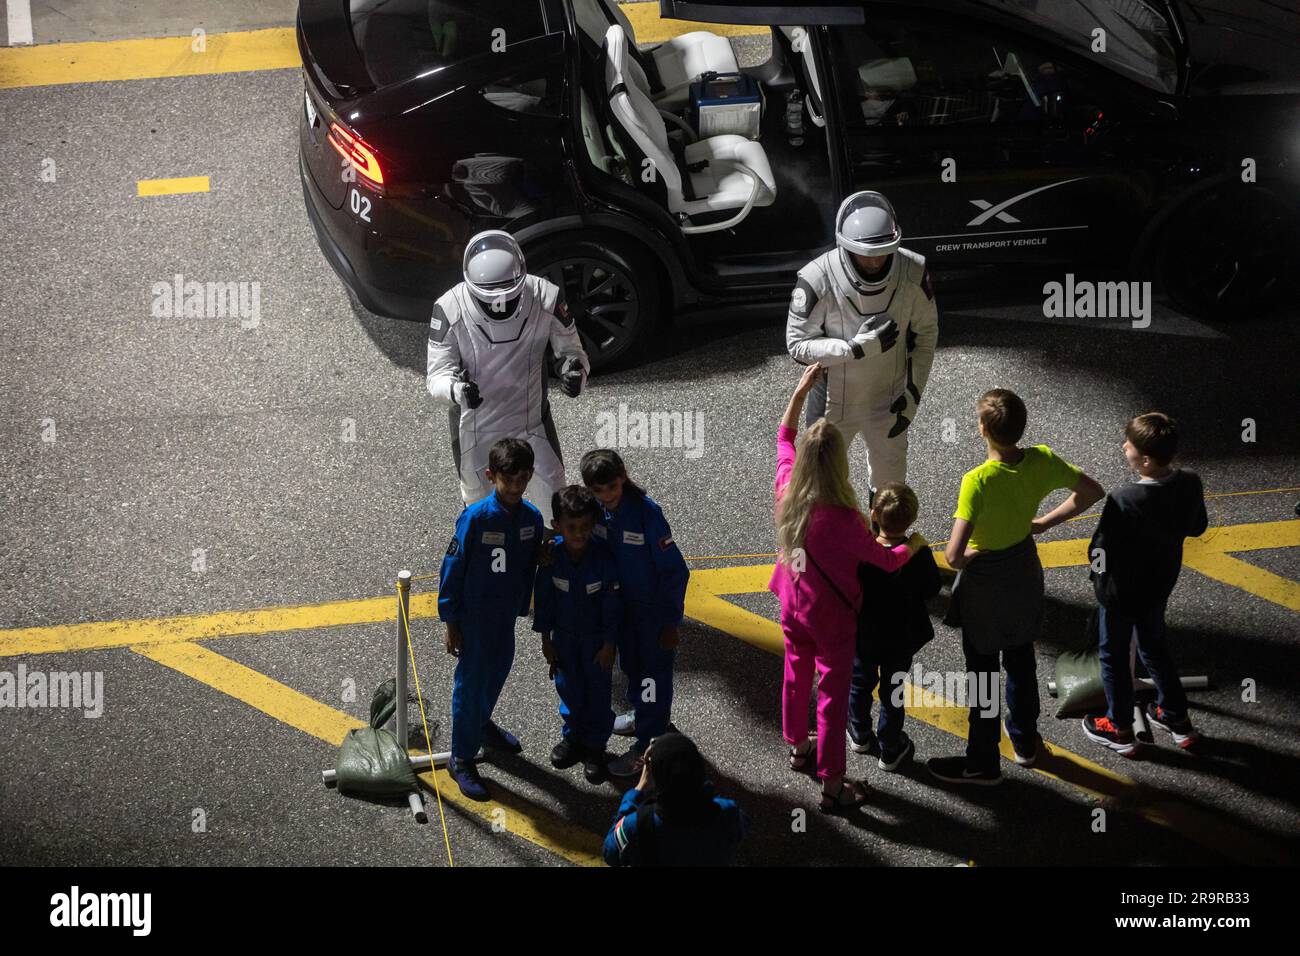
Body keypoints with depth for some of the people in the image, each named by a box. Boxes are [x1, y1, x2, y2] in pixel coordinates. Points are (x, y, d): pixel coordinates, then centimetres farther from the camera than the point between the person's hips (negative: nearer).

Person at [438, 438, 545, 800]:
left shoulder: (532, 518, -8)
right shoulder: (475, 518, -23)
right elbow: (452, 570, -15)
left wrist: (521, 607, 13)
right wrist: (451, 623, -11)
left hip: (507, 613, 6)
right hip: (474, 614, -6)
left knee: (498, 669, 24)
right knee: (470, 681, 2)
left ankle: (482, 723, 52)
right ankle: (461, 759, 14)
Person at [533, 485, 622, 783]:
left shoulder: (604, 558, -24)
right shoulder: (552, 555, -19)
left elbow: (613, 605, -15)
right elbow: (543, 598, -6)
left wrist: (609, 645, -10)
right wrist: (546, 639, 0)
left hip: (597, 636, -2)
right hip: (564, 634, 2)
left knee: (598, 690, 9)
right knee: (568, 688, 17)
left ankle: (595, 745, 27)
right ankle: (573, 736, 39)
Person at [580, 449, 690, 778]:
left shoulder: (646, 512, -27)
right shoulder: (597, 511, -9)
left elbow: (674, 570, -21)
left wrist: (670, 621, -18)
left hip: (654, 606, -7)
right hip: (623, 603, 7)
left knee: (654, 672, 5)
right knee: (631, 665, 24)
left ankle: (647, 745, 16)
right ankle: (645, 717, 47)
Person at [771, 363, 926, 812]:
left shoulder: (787, 491, -18)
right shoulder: (842, 519, -35)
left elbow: (783, 437, 2)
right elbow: (885, 561, -19)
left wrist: (801, 391, 7)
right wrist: (913, 544, 1)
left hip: (793, 605, 6)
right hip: (831, 616, -6)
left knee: (796, 674, 27)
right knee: (834, 695, 6)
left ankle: (798, 747, 50)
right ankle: (833, 787, 15)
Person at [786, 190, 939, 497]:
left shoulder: (913, 273, -20)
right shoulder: (818, 279, -30)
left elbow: (925, 334, -4)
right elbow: (798, 345, -21)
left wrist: (913, 393, -7)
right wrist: (858, 348, -32)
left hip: (888, 400, 3)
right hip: (834, 401, -3)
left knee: (890, 481, 24)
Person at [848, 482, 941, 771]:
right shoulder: (918, 556, -24)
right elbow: (931, 589, -8)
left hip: (863, 638, 0)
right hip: (900, 641, 0)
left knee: (860, 685, 25)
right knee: (892, 694, 18)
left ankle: (860, 736, 45)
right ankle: (890, 751, 31)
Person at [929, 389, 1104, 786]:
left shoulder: (977, 482, -34)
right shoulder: (1042, 461, -18)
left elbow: (953, 555, -37)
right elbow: (1092, 492, -1)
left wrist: (967, 558, -13)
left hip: (984, 582, -6)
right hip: (1025, 571, 6)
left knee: (982, 672, 12)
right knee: (1021, 661, 25)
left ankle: (983, 763, 26)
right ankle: (1025, 741, 44)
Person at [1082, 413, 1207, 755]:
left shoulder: (1124, 500, -36)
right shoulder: (1189, 484, -17)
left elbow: (1100, 552, -27)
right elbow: (1197, 528, 1)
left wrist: (1098, 576, -7)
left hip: (1120, 594, -6)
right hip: (1160, 586, 6)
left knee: (1114, 655, 18)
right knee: (1154, 647, 29)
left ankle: (1121, 730, 34)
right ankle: (1176, 717, 42)